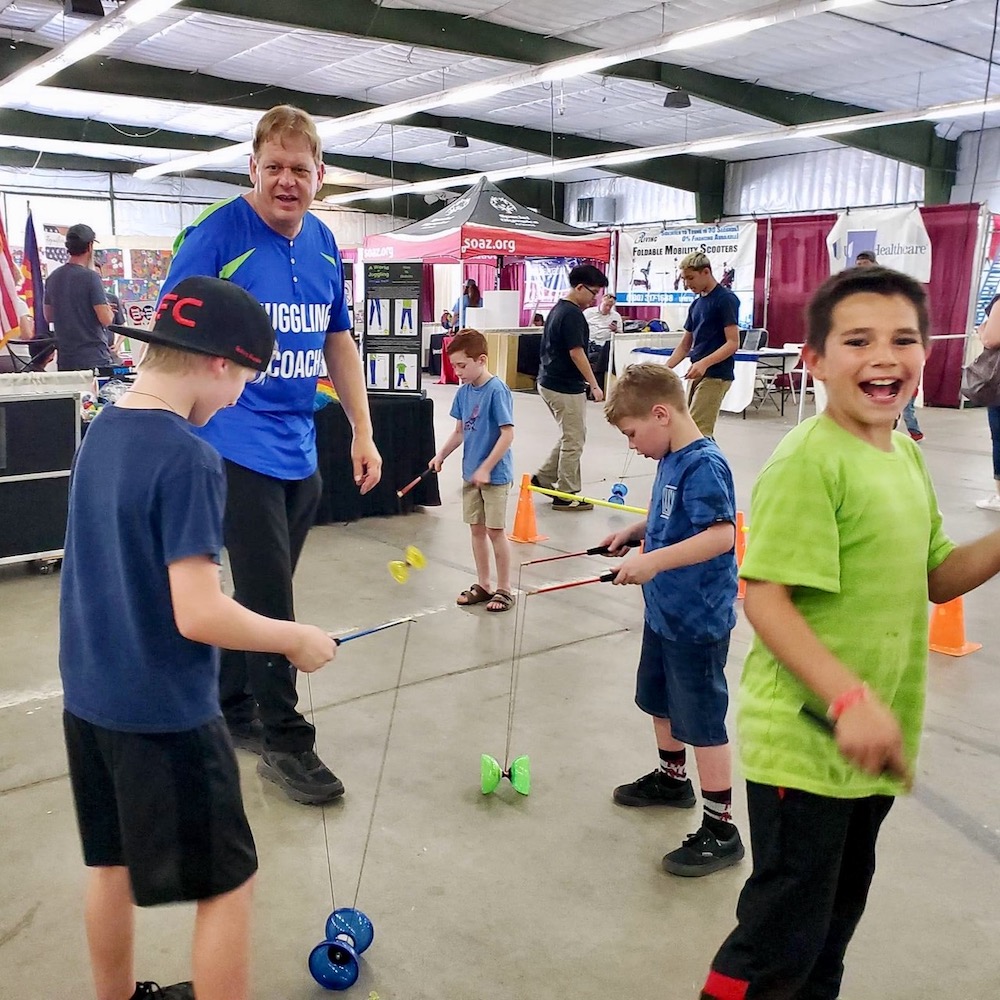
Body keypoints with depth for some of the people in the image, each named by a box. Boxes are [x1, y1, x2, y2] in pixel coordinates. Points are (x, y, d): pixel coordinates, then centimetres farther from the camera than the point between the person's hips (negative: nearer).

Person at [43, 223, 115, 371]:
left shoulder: (53, 277, 8)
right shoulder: (90, 277, -12)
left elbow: (48, 316, 18)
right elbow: (106, 319, -16)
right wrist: (109, 310, 5)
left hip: (64, 359, 7)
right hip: (93, 358, -7)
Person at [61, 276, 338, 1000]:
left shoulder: (103, 431, 3)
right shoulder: (188, 457, -23)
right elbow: (198, 615, -26)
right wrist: (296, 639, -12)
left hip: (89, 695, 9)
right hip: (163, 711, -9)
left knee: (111, 862, 24)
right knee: (228, 884, 7)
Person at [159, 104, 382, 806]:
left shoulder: (325, 245, 9)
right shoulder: (216, 234, -10)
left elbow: (339, 343, 16)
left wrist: (363, 432, 12)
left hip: (299, 449, 7)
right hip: (238, 445, -6)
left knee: (263, 592, 16)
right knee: (271, 597, -3)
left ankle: (228, 709, 34)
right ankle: (284, 738, 13)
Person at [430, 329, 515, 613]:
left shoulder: (497, 390, -18)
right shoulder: (464, 391, 3)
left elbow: (508, 434, -20)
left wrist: (486, 468, -20)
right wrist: (441, 455, 0)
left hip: (495, 475, -7)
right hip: (471, 474, 7)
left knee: (495, 530, 1)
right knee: (476, 528, 12)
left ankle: (504, 590, 14)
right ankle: (483, 585, 25)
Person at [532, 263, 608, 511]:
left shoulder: (558, 308, 12)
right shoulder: (572, 314, -18)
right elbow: (576, 353, -21)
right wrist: (594, 385, -16)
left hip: (549, 382, 10)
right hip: (565, 387, -10)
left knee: (570, 437, 20)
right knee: (574, 441, 1)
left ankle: (544, 477, 22)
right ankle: (566, 495, 8)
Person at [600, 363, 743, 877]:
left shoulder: (704, 465, -23)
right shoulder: (671, 459, 5)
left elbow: (721, 534, -33)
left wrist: (655, 560, -37)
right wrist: (635, 531, 3)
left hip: (697, 620, -10)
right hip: (663, 610, 10)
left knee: (702, 722, 1)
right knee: (660, 700, 25)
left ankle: (720, 830, 15)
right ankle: (672, 777, 48)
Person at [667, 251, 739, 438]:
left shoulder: (726, 299, -9)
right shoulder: (696, 304, 16)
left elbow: (733, 343, -16)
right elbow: (685, 345, 20)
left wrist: (704, 363, -29)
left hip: (715, 376, -8)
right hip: (696, 375, 9)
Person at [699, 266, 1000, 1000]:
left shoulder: (907, 456, 6)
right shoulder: (808, 461, -20)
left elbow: (934, 579, 15)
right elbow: (764, 600, -23)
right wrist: (850, 699, -30)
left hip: (871, 741, 8)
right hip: (803, 743, -8)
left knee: (838, 912, 24)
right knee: (782, 940, 4)